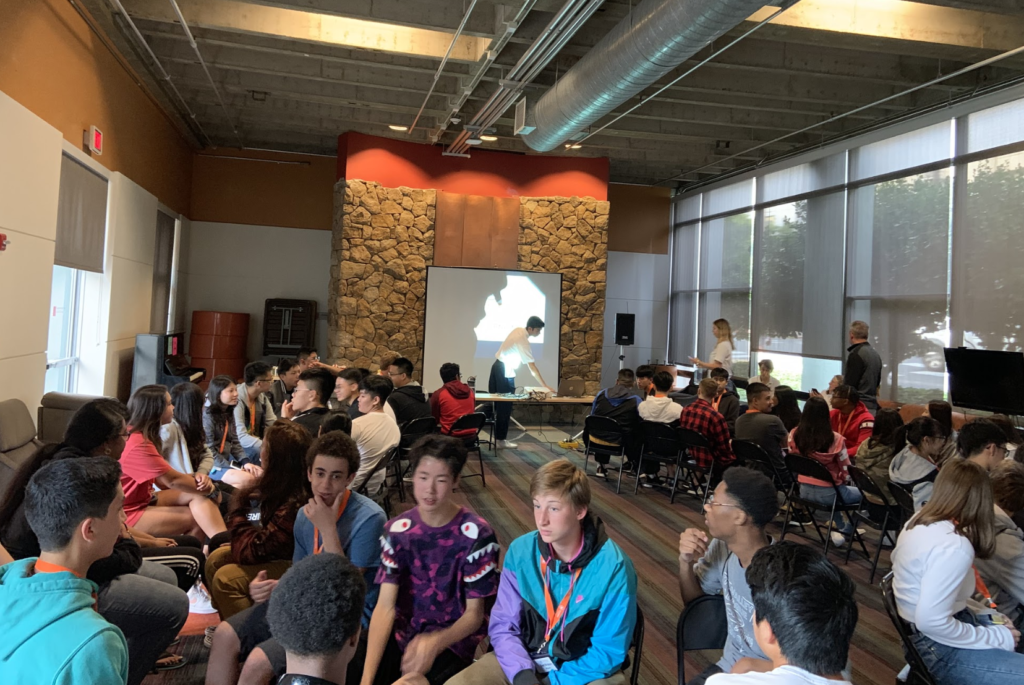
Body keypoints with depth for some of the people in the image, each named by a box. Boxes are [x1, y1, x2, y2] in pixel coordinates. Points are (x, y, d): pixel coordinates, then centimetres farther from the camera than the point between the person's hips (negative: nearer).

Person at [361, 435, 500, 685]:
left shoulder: (476, 534, -15)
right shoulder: (396, 531, -5)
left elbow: (474, 614, -10)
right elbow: (385, 606, -12)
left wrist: (434, 642, -30)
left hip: (452, 640, -3)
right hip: (402, 634, 3)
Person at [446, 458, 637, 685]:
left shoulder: (613, 567, -21)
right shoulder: (520, 551, -11)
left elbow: (608, 651, -13)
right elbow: (503, 625, -5)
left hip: (586, 666, -2)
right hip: (528, 655, 3)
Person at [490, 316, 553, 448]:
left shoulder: (518, 330, 4)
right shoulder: (523, 341, -23)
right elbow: (532, 367, -26)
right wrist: (544, 385, -27)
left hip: (498, 367, 9)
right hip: (505, 373, -9)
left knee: (499, 404, 13)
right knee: (505, 406, -3)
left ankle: (498, 436, 20)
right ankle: (501, 439, 3)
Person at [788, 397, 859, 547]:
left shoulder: (794, 435, -9)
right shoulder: (836, 439, -19)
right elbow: (846, 473, -11)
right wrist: (840, 481, 11)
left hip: (804, 491, 5)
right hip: (828, 493, -5)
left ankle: (840, 526, 38)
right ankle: (844, 530, 22)